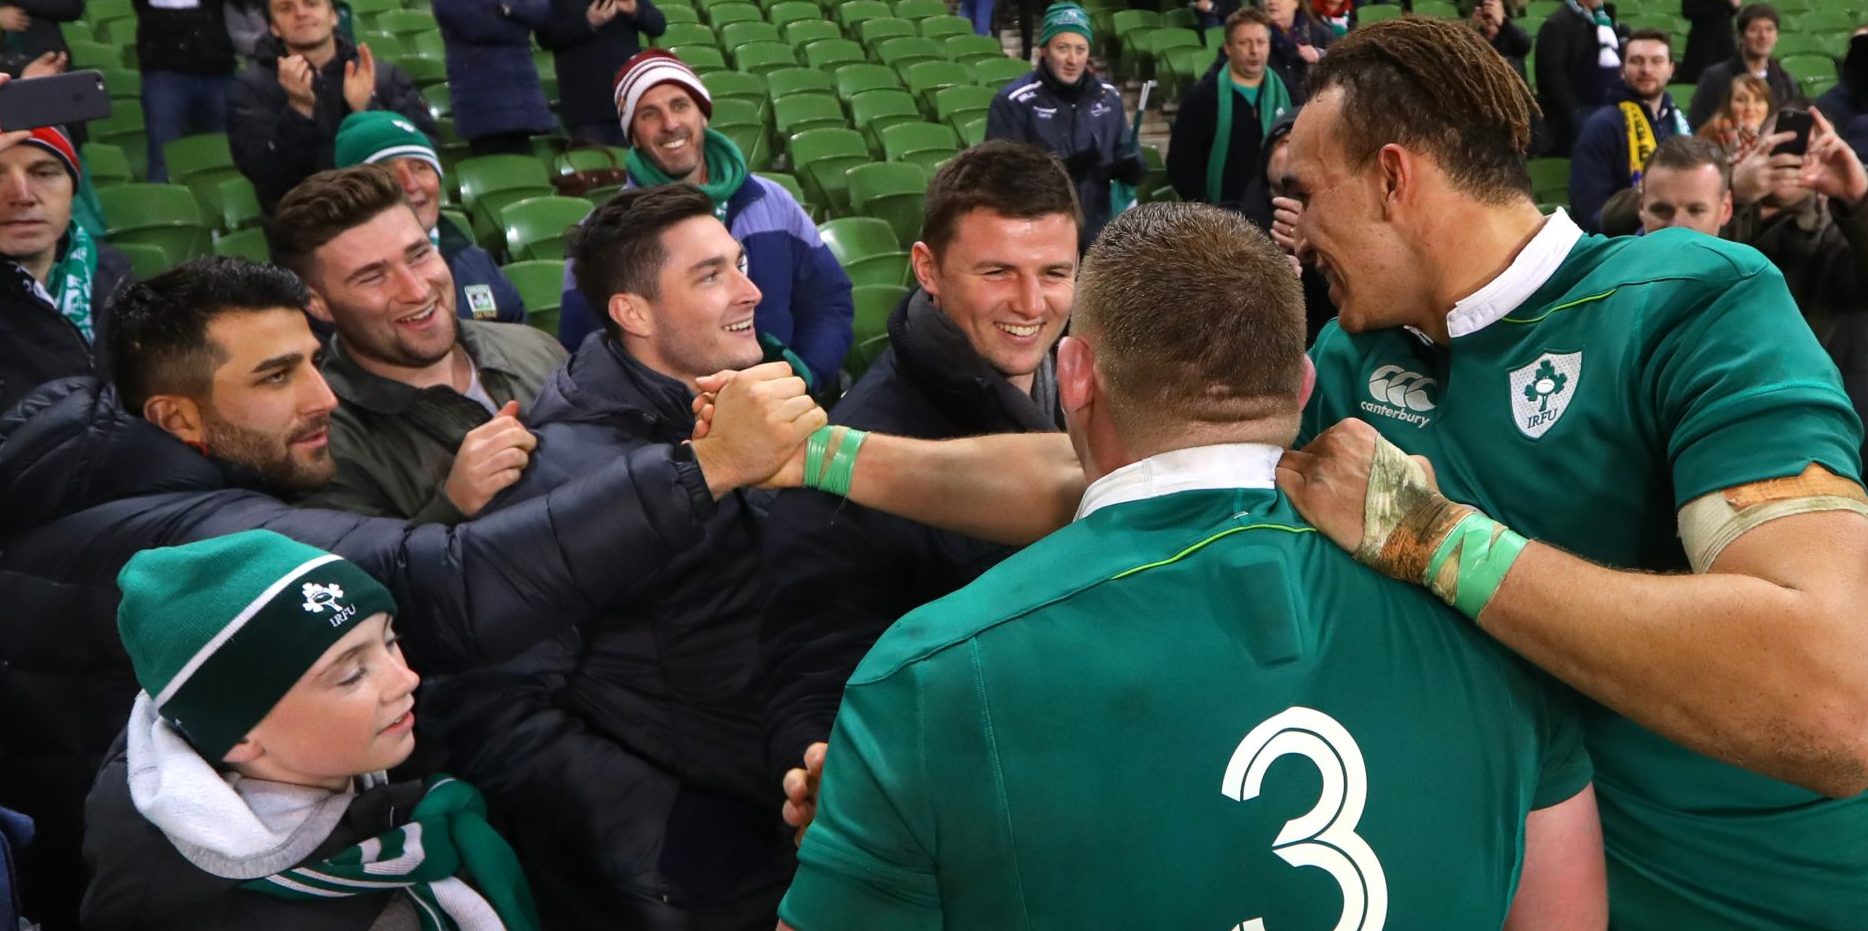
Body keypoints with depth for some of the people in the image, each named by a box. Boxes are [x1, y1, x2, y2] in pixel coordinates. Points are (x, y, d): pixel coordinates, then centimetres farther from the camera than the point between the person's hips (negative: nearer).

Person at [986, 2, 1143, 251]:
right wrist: (1062, 168, -29)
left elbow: (1125, 154, 15)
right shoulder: (1014, 101, -9)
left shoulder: (1108, 97, 8)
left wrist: (1131, 166, -11)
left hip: (1096, 237, 5)